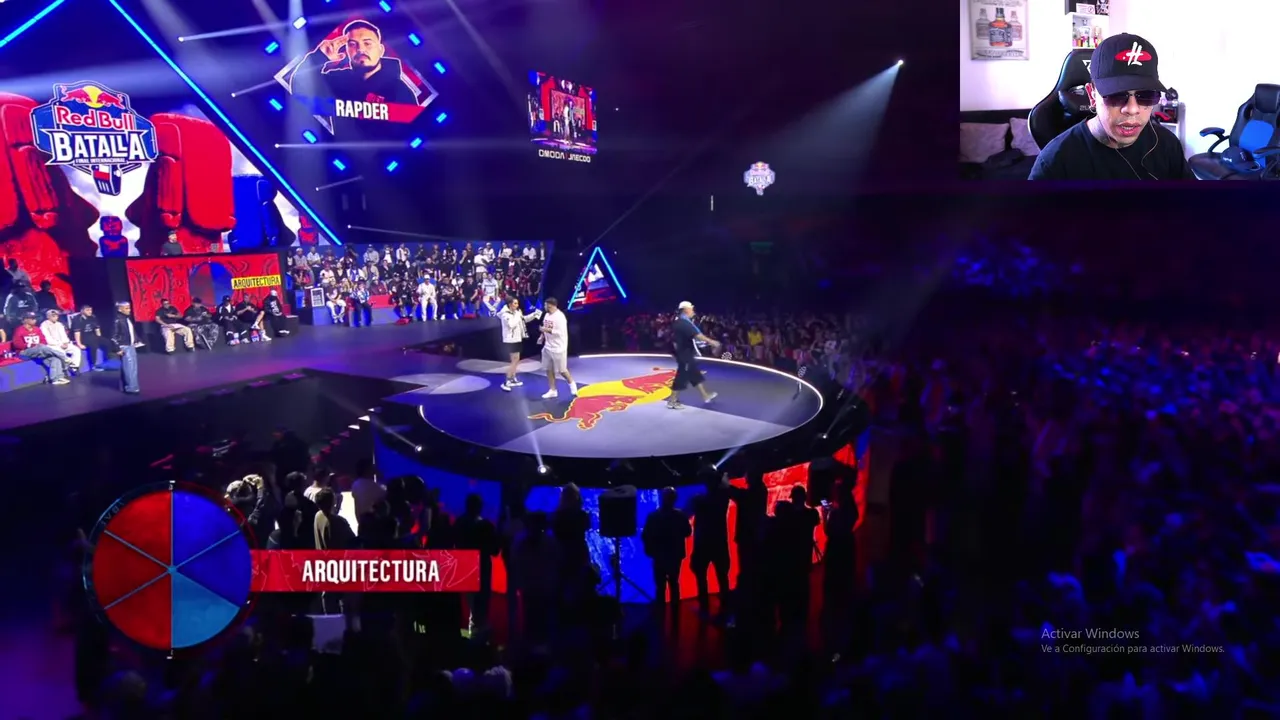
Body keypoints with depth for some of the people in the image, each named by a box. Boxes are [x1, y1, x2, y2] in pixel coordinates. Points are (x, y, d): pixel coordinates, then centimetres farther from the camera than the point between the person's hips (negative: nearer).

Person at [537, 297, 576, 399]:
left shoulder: (560, 317, -20)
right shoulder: (547, 315, 8)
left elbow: (561, 333, -25)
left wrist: (548, 330, -26)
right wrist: (542, 337, 6)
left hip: (558, 348, -8)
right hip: (548, 347, 8)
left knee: (561, 370, 2)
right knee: (548, 369, 7)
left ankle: (572, 383, 28)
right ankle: (553, 391, 14)